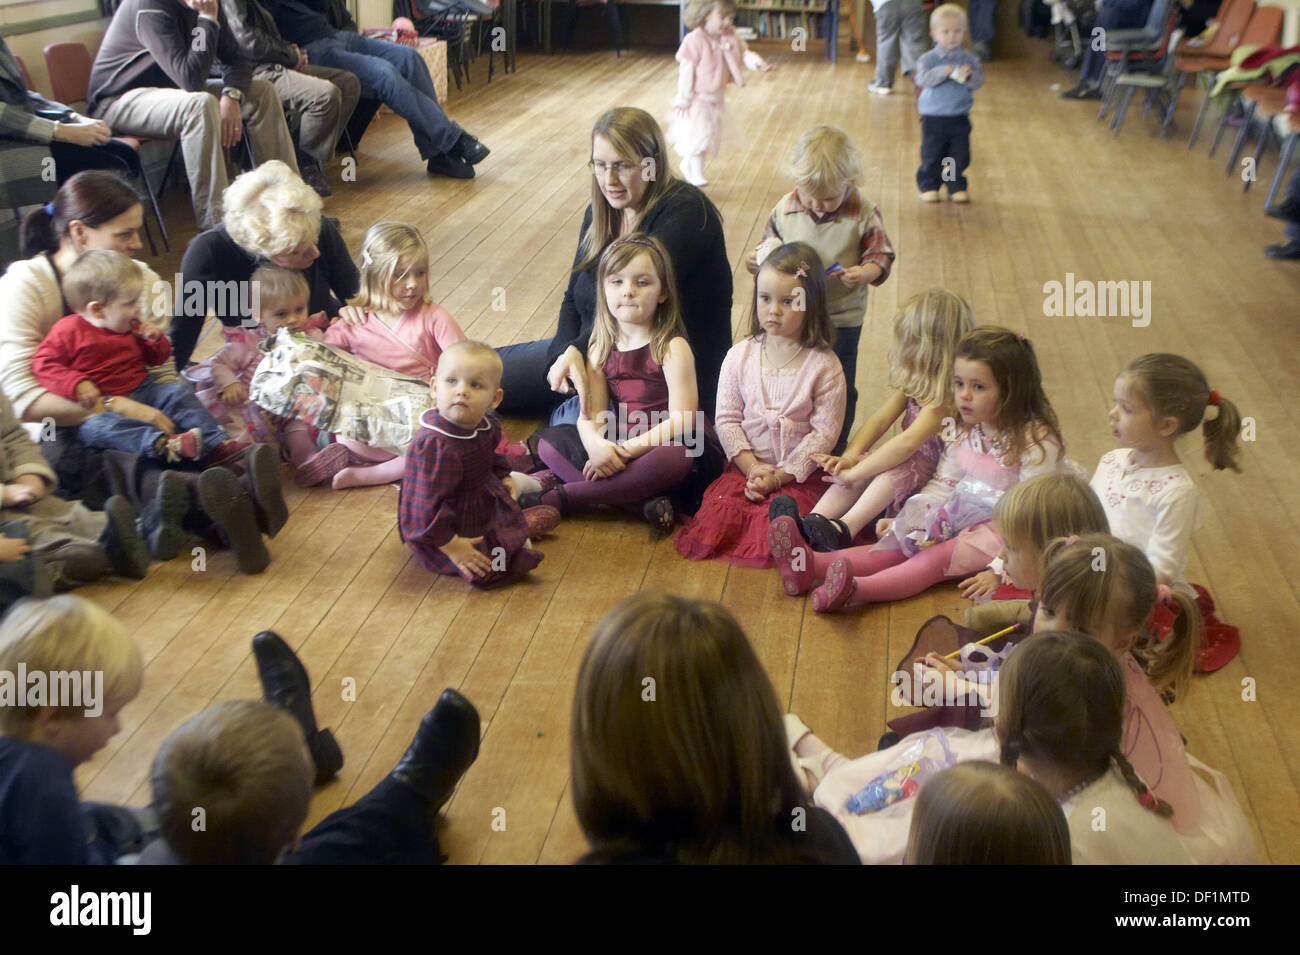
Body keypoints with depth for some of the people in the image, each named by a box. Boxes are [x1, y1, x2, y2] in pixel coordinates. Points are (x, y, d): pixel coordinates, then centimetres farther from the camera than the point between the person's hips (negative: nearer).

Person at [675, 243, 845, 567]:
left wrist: (780, 475, -14)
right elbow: (727, 418, 3)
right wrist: (752, 467, -10)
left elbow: (824, 431, -7)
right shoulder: (740, 356, 3)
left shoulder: (825, 366, -5)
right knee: (718, 514, -21)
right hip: (746, 466, 2)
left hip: (799, 473, -2)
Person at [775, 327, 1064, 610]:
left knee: (936, 557, -31)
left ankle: (857, 590, -56)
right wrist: (902, 521, 0)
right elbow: (942, 485, 15)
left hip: (998, 532, -7)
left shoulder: (1038, 441, -12)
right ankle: (813, 563, -38)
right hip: (957, 519, 7)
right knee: (897, 544, -16)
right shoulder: (965, 434, 11)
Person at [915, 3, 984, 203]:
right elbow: (922, 78, -15)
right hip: (933, 117, -2)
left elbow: (978, 82, -1)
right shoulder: (928, 58, -2)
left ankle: (956, 187, 18)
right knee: (931, 157, 3)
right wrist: (943, 72, -27)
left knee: (960, 157, 5)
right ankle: (929, 186, 16)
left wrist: (969, 76, -22)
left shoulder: (970, 59, 4)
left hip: (960, 118, 2)